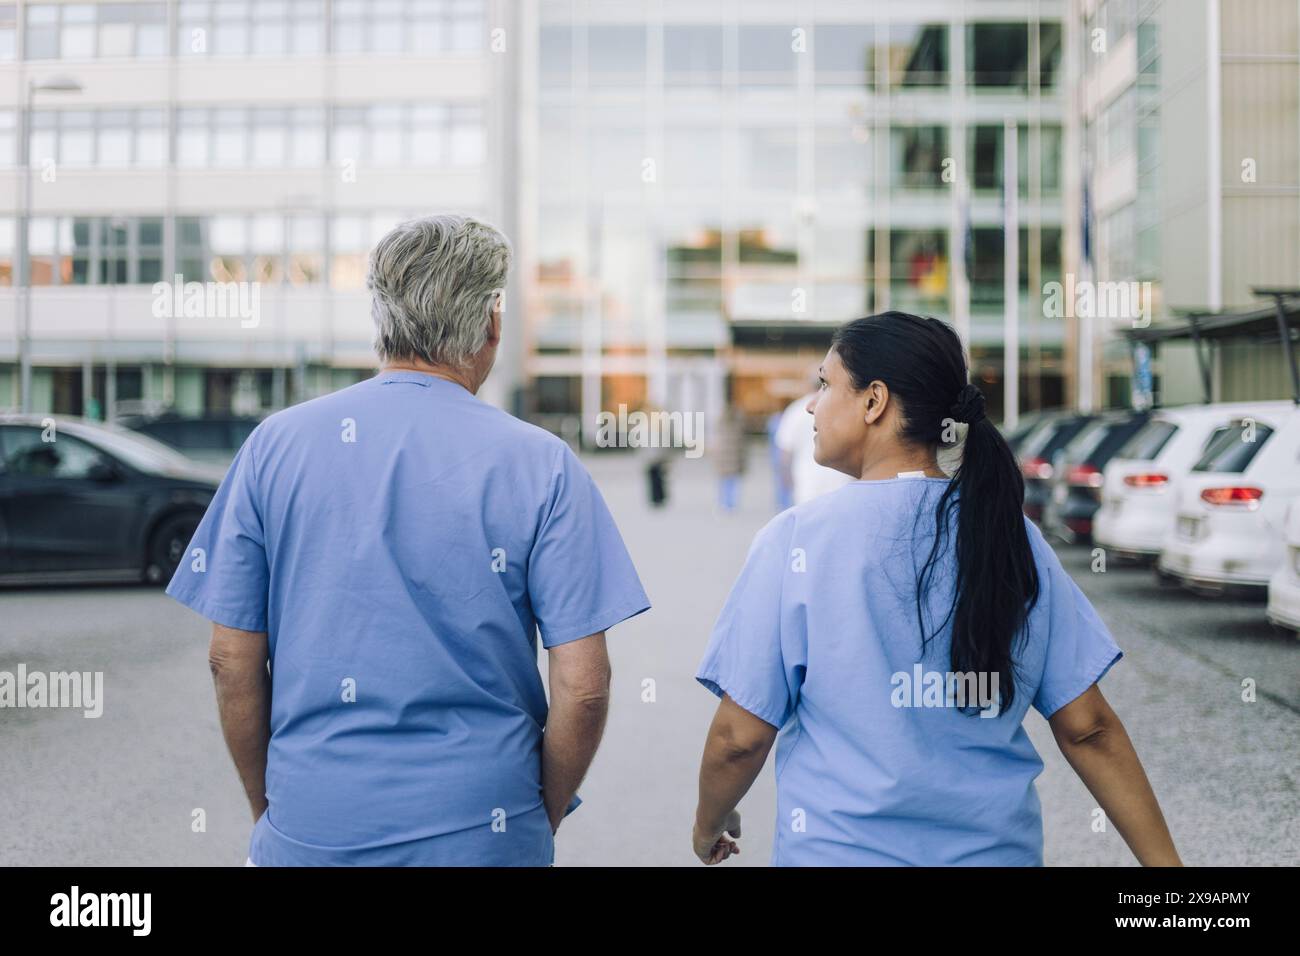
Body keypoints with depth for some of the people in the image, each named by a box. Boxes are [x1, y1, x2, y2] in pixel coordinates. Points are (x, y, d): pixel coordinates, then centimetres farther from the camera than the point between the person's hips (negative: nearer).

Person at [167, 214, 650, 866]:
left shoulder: (276, 445, -2)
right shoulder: (540, 463, -8)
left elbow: (231, 661, -1)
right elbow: (582, 685, -11)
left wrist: (270, 810, 12)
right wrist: (544, 815, 5)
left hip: (311, 833, 2)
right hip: (484, 836, -1)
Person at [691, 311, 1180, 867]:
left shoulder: (798, 539, -14)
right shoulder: (1012, 536, -4)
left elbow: (740, 736, -11)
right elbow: (1088, 729, -5)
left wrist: (708, 824, 7)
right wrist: (1163, 858, 3)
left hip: (841, 848, -3)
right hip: (997, 848, 4)